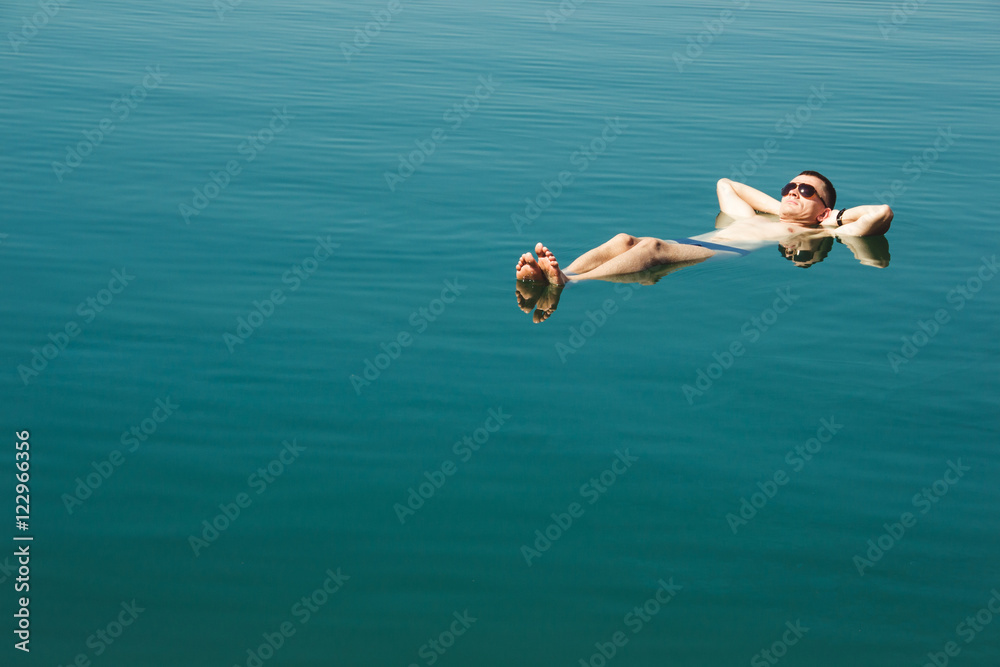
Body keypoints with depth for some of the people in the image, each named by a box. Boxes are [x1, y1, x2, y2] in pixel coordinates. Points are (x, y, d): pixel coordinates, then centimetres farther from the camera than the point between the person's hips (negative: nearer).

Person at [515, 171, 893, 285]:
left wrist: (837, 217, 29)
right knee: (624, 240, -24)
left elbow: (881, 213, 14)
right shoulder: (752, 218, 41)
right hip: (694, 245, 6)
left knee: (653, 247, -34)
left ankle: (568, 285, -57)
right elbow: (725, 183, 57)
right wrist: (777, 207, 51)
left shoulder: (819, 235, 24)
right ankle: (549, 279, -47)